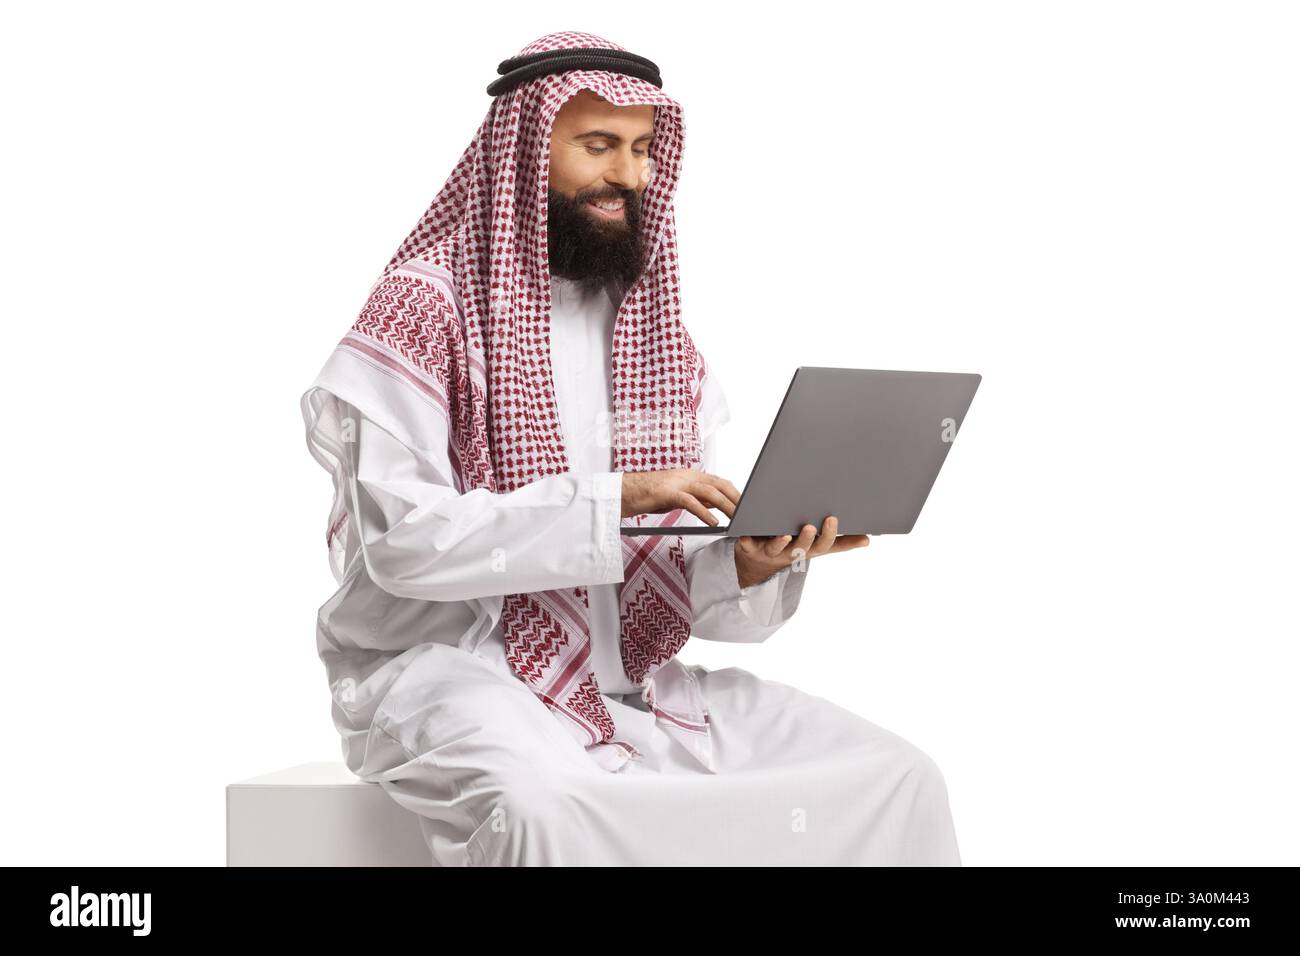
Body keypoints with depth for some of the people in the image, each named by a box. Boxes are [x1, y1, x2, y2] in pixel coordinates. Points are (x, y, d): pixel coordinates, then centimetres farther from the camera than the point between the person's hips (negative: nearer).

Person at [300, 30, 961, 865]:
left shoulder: (658, 332, 12)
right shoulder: (422, 309, -5)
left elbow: (680, 585, 10)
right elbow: (404, 539, -18)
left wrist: (747, 567, -14)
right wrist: (614, 499, -25)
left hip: (629, 670, 6)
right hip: (448, 668, -5)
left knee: (895, 777, -11)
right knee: (546, 807, -39)